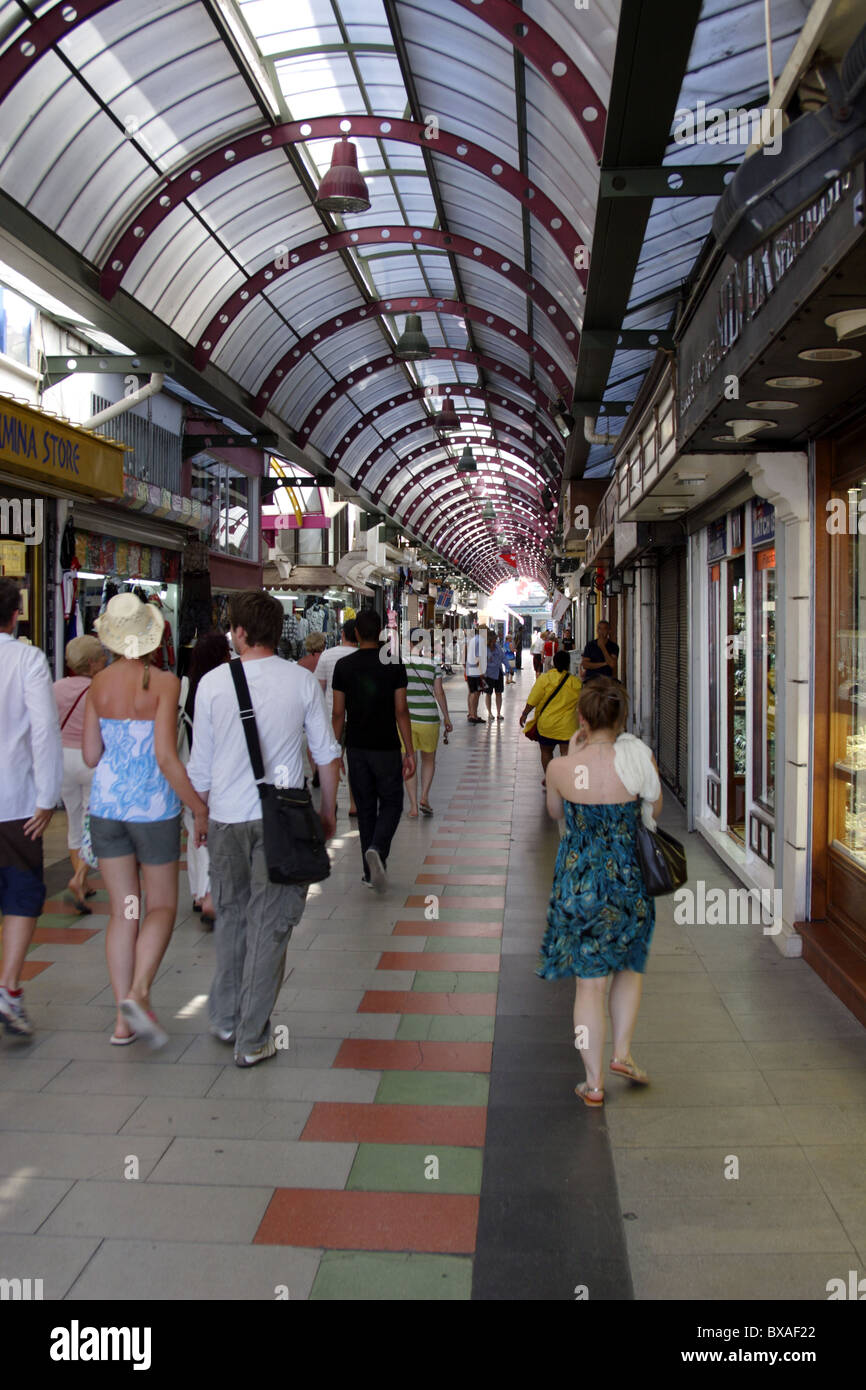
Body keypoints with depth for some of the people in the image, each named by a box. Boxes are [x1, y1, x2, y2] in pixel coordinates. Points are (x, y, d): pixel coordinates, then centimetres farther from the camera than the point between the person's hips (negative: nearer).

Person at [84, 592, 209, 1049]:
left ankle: (124, 1020, 13)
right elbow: (166, 758, -18)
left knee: (122, 911, 10)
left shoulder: (98, 684, 0)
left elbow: (90, 755, 3)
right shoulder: (164, 682, -13)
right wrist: (200, 809, -10)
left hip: (106, 803, 4)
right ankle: (138, 992, -11)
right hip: (153, 805, -4)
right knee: (161, 906, 10)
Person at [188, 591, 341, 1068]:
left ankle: (225, 1019, 31)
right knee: (269, 924, 5)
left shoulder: (213, 682, -3)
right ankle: (252, 1040, 10)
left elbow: (200, 764, 2)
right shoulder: (302, 680, -4)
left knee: (230, 916, 19)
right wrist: (327, 808, 14)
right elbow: (327, 753, 1)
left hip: (226, 817, 1)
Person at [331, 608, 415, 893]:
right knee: (391, 804, 10)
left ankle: (371, 872, 14)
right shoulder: (394, 665, -6)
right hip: (386, 748, -2)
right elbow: (401, 711, -8)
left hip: (356, 748, 2)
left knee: (365, 808, 12)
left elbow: (338, 713, 0)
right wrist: (410, 752, -3)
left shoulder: (344, 665, -1)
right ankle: (377, 849, -17)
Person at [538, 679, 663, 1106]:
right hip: (628, 879, 0)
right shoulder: (638, 758, -14)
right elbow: (654, 810, 2)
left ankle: (593, 1083, 17)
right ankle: (622, 1052, 24)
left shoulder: (560, 768, -13)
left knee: (588, 982, 9)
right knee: (629, 966, 26)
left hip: (578, 882, 0)